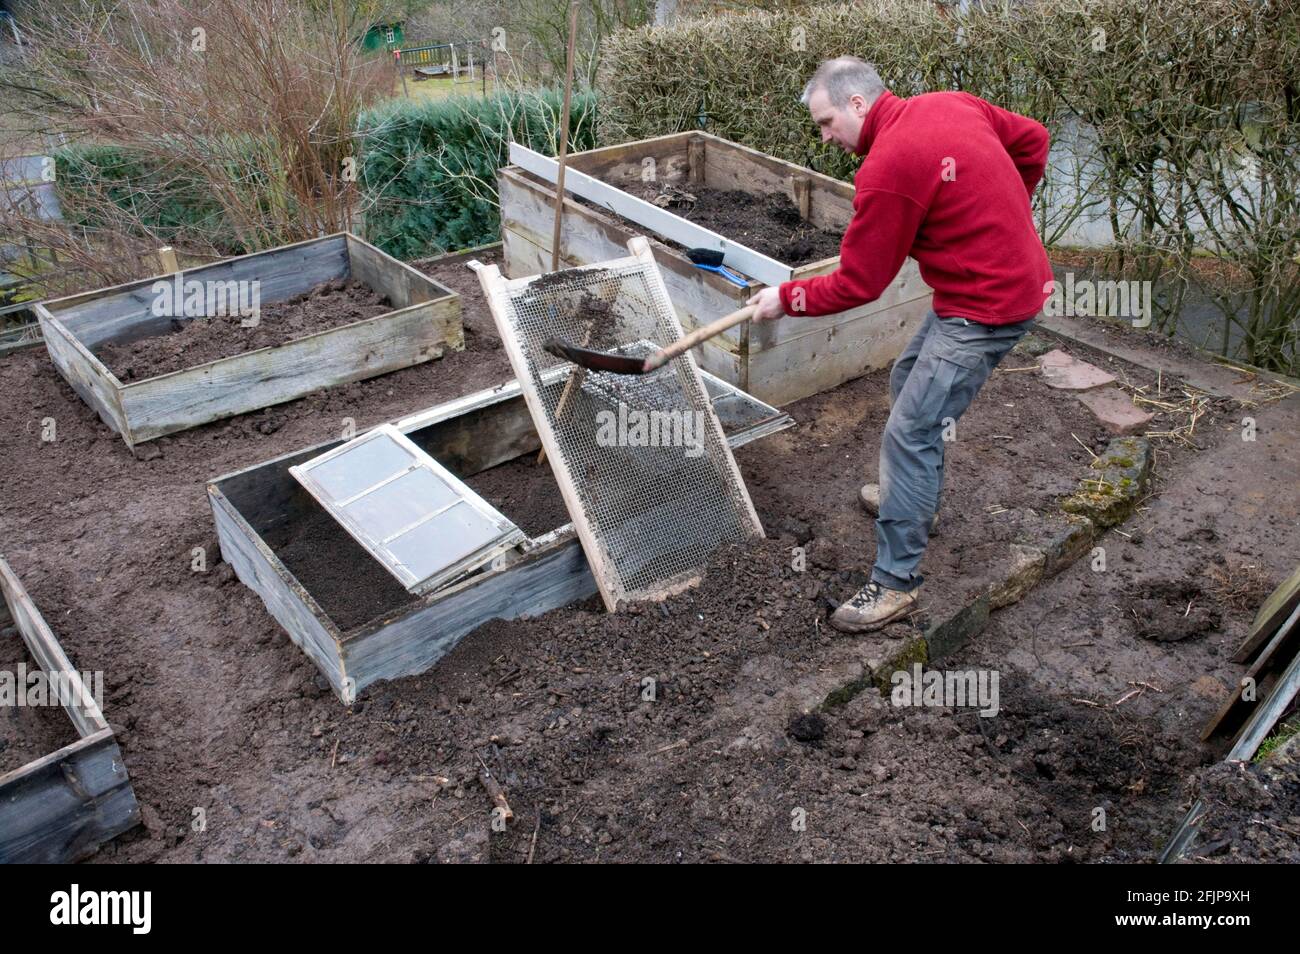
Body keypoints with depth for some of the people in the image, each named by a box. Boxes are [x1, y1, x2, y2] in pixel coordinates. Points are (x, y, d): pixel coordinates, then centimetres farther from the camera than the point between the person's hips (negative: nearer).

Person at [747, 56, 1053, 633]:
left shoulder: (887, 168, -21)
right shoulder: (953, 104, 5)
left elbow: (857, 284, -15)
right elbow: (1033, 141, 16)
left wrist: (786, 298, -2)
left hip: (985, 308, -10)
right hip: (1018, 273, 10)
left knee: (909, 433, -9)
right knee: (908, 383, 24)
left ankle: (896, 581, -1)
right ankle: (914, 494, 43)